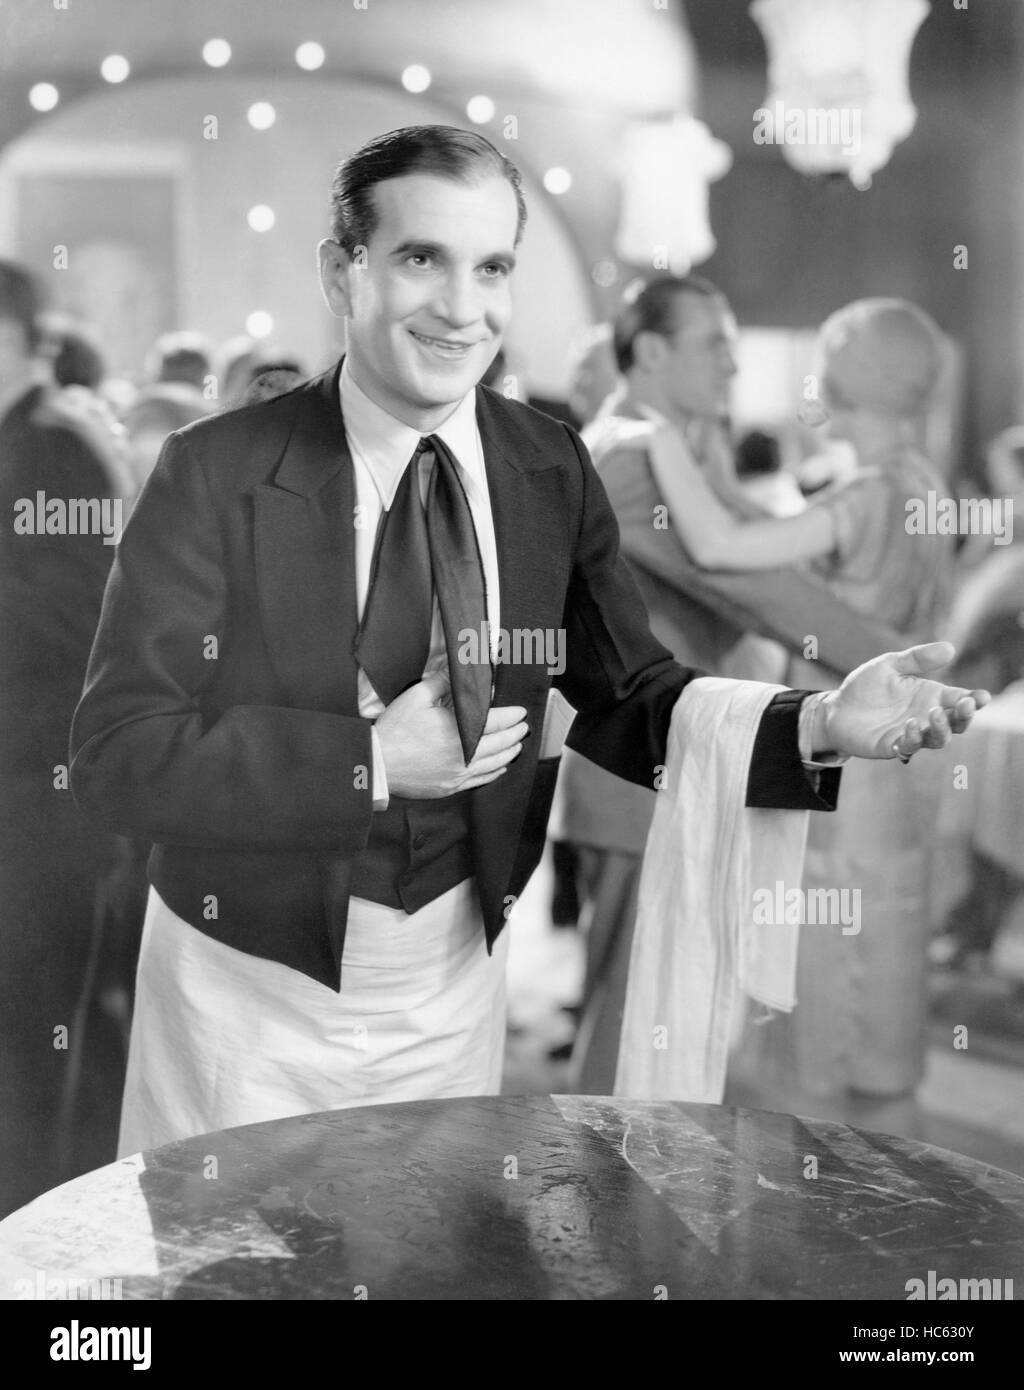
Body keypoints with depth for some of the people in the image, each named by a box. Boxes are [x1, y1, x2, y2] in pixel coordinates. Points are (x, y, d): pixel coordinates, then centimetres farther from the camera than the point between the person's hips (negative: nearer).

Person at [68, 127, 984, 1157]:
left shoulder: (553, 471, -5)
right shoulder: (214, 475, -16)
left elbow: (630, 702, -1)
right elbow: (116, 752, -18)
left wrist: (819, 723, -18)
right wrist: (371, 760, -24)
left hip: (454, 982, 3)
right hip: (249, 992, -3)